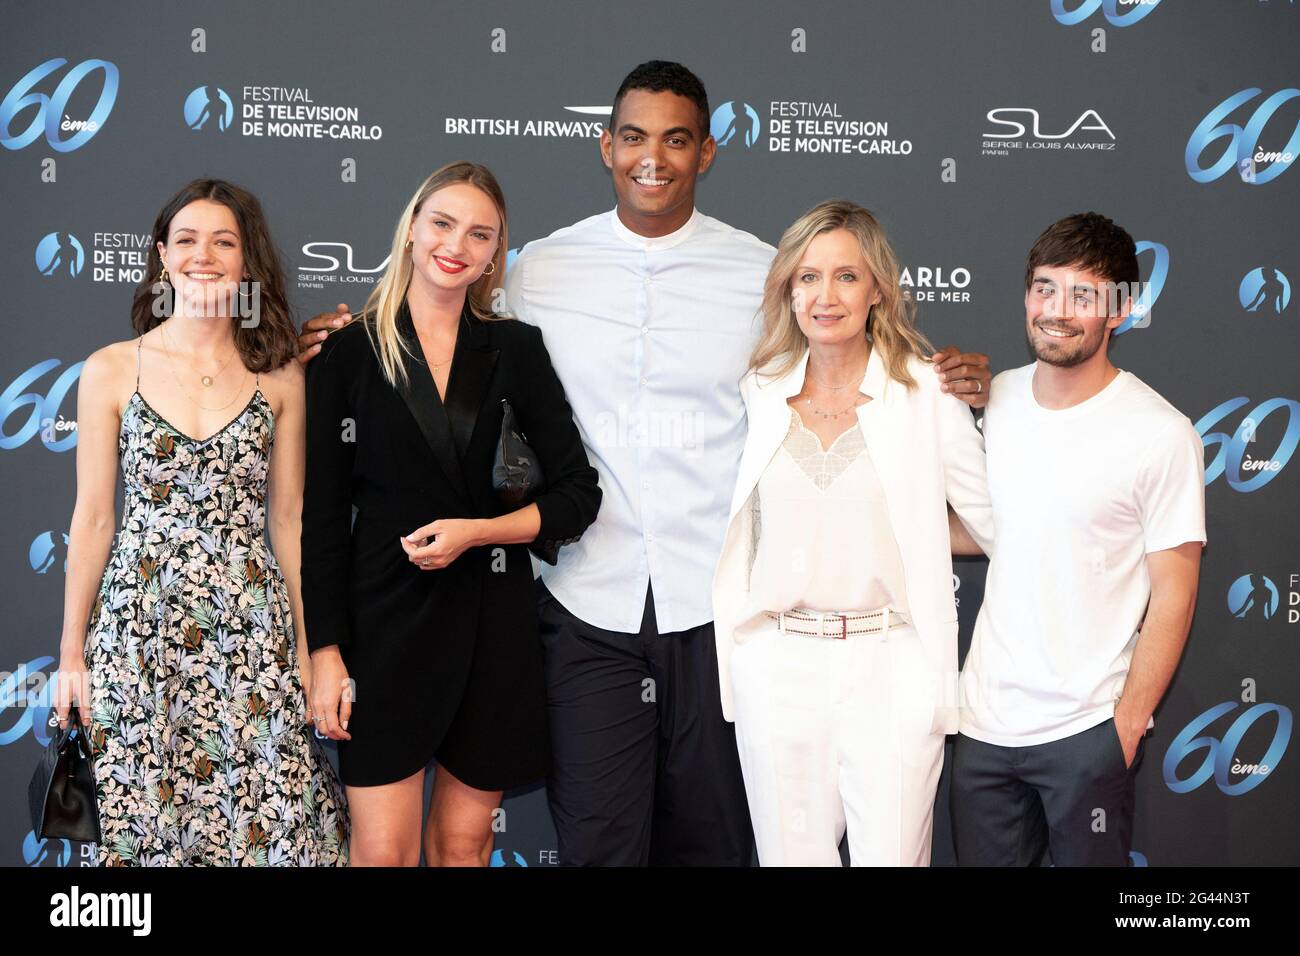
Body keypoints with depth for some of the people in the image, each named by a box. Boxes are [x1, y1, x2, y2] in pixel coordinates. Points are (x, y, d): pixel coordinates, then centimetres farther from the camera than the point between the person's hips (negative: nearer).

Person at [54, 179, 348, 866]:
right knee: (146, 824, 5)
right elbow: (92, 520, 4)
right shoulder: (110, 371, 0)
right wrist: (72, 654, 5)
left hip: (252, 635, 1)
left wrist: (309, 649, 6)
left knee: (266, 824, 1)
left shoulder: (280, 377, 3)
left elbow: (289, 520, 6)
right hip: (139, 630, 0)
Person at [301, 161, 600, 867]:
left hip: (495, 623, 2)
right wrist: (325, 651, -4)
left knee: (463, 843, 11)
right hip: (386, 620, -1)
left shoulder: (517, 350, 5)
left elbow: (578, 493, 3)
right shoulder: (348, 352, 1)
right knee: (383, 850, -1)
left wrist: (475, 532, -12)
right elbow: (322, 516, 1)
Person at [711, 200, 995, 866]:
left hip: (889, 664, -2)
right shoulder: (761, 392, 6)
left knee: (891, 856, 1)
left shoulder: (926, 394, -3)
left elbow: (999, 522, 1)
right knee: (792, 855, 10)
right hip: (777, 665, 3)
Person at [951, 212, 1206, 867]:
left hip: (1086, 731, -4)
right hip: (984, 716, 5)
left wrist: (1128, 722, -9)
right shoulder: (996, 397, 3)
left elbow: (1173, 593, -8)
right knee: (981, 859, 17)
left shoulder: (1161, 434, -12)